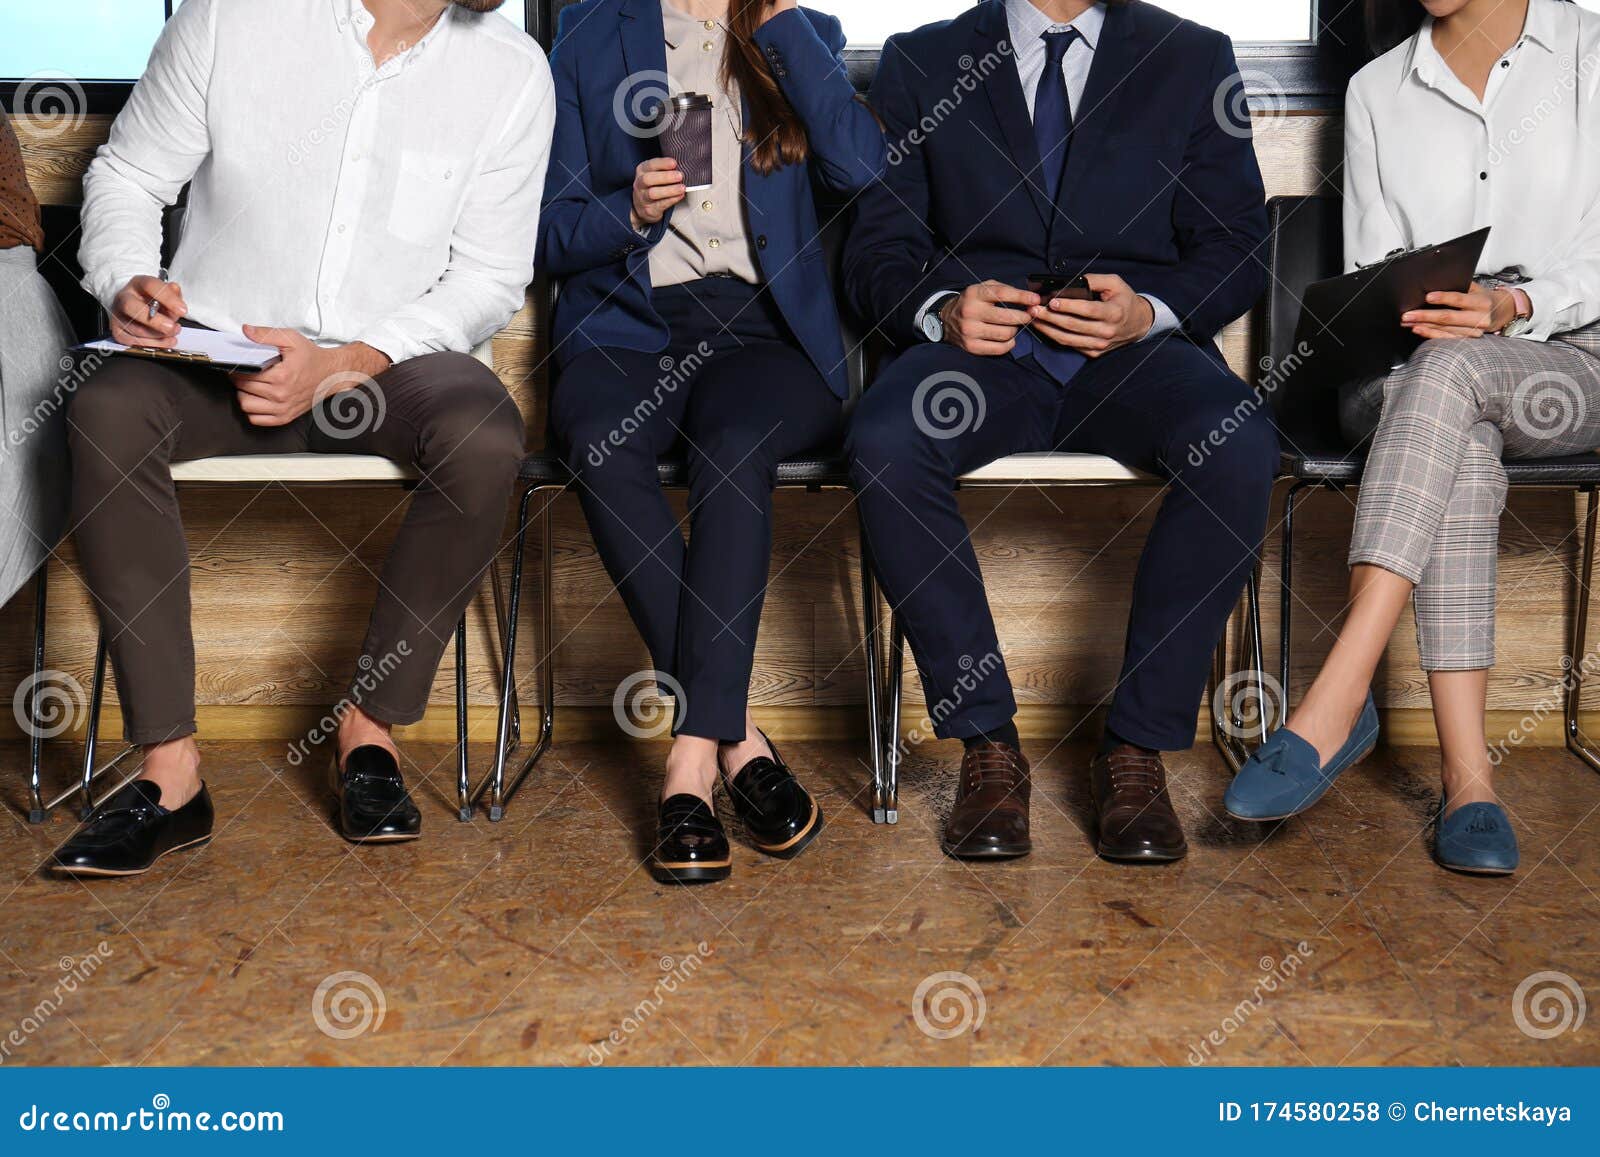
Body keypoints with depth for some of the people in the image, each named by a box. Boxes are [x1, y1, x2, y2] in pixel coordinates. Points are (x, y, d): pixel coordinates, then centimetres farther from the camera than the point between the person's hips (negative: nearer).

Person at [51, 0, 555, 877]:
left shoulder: (511, 72, -2)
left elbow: (491, 276, -1)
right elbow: (127, 174, 6)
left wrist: (342, 366, -14)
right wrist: (128, 285, -17)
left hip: (390, 356, 0)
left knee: (485, 441, -32)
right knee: (108, 411, -31)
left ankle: (369, 728, -13)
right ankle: (170, 771, -26)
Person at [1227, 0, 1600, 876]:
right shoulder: (1377, 90, 15)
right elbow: (1369, 278, 12)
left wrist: (1515, 305, -20)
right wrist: (1394, 315, -11)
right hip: (1404, 372, 2)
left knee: (1449, 369, -37)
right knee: (1461, 449, -36)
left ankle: (1334, 705, -45)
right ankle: (1467, 777, -41)